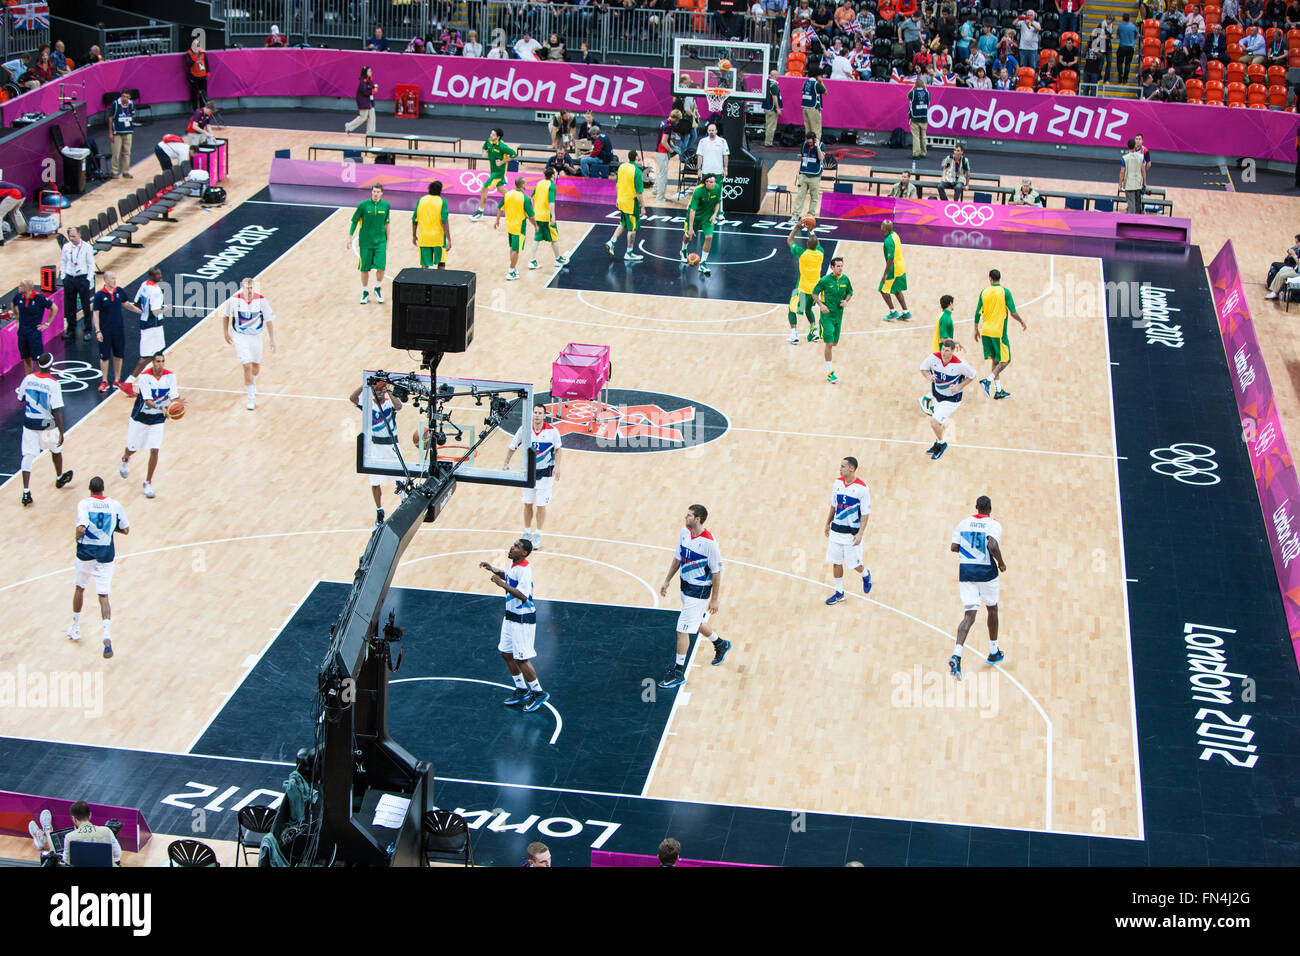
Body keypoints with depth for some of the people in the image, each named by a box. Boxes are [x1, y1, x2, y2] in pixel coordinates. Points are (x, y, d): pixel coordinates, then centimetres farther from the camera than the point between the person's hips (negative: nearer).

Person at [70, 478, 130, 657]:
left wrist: (78, 538, 0)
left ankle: (75, 629, 34)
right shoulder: (115, 505, 0)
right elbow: (126, 530, 8)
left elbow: (81, 529, -21)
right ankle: (107, 635, -20)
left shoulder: (84, 504, -9)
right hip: (106, 556, 1)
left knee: (79, 588, 23)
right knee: (103, 596, 0)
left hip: (85, 553, -1)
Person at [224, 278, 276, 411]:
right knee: (247, 366, -12)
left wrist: (272, 340, -9)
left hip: (256, 336, 2)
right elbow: (227, 315, 2)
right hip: (240, 336, -2)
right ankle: (251, 398, -4)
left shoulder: (261, 300, -17)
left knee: (256, 365, 19)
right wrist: (226, 333, 9)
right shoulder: (234, 299, -18)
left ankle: (252, 384, 52)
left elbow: (269, 320, -9)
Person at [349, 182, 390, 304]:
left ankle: (378, 288, 17)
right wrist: (350, 238, -3)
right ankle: (365, 293, 22)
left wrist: (387, 241, 15)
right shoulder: (363, 205, -7)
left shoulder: (386, 206, 1)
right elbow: (354, 222, 1)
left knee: (381, 267, -9)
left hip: (380, 242, 1)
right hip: (365, 242, -1)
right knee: (364, 268, 5)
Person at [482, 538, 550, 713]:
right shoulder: (513, 564, 4)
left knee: (521, 659, -4)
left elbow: (523, 596, -32)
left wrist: (503, 584, -31)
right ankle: (521, 690, 30)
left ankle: (538, 693, 11)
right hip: (511, 616, 10)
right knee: (506, 654, 16)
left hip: (523, 619, -10)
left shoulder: (524, 570, -25)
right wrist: (494, 570, 12)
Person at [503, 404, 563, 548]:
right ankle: (527, 533, 25)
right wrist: (506, 464, 1)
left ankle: (538, 536, 14)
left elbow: (558, 449, 3)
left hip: (545, 473, -2)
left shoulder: (552, 431, -12)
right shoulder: (524, 429, -8)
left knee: (540, 506, 1)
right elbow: (512, 447, 5)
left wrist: (557, 466, -7)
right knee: (527, 504, 10)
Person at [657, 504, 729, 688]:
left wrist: (714, 599, -13)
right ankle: (721, 644, 52)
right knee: (697, 623, 25)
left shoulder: (709, 543, -24)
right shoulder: (684, 533, -2)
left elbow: (717, 572, -17)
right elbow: (678, 558, 12)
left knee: (683, 629, -6)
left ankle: (678, 672, 5)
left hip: (699, 590, -8)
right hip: (686, 586, 8)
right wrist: (667, 581, 14)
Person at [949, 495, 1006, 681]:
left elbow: (954, 547, 2)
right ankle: (994, 652, 35)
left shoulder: (963, 523, 6)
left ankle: (956, 655, -26)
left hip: (965, 571, 3)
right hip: (986, 571, -3)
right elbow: (992, 546, -23)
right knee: (992, 609, 22)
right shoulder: (993, 525, -6)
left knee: (970, 614, -3)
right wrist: (1001, 563, -6)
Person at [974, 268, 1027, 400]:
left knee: (995, 361, 12)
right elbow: (1013, 312, -10)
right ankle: (988, 380, -17)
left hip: (986, 331, 5)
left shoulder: (984, 292, 3)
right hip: (999, 332, -5)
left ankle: (998, 390, 12)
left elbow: (978, 313, 5)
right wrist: (1022, 323, 7)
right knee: (1005, 361, 3)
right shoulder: (1005, 292, -8)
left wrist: (976, 329, 17)